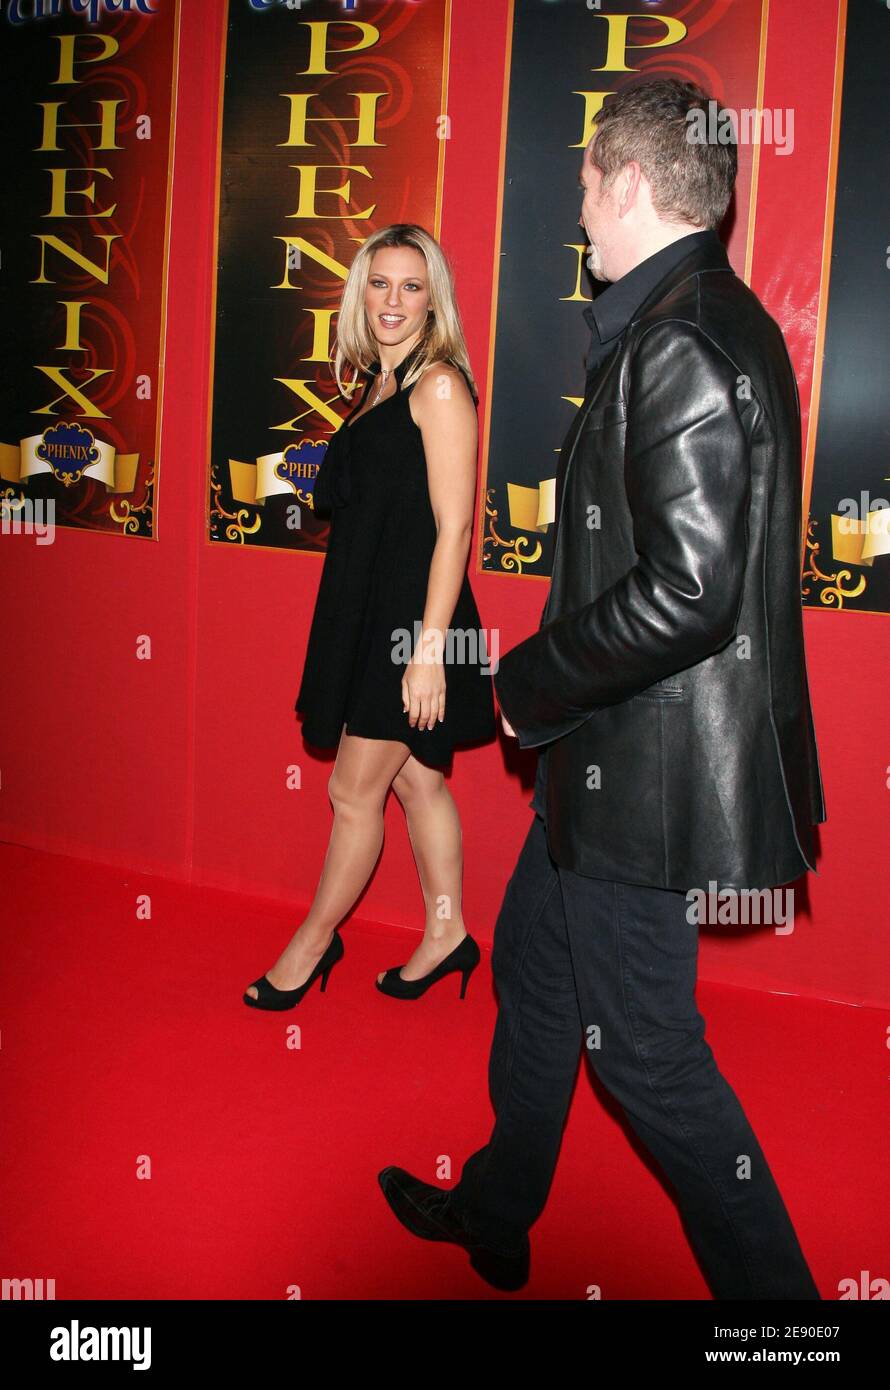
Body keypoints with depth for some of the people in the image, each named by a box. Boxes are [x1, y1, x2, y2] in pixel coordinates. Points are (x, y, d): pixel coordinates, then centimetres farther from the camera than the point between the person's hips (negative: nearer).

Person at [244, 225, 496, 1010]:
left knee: (355, 790, 3)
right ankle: (447, 936, 26)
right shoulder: (377, 387, 14)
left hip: (413, 618, -8)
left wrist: (429, 648, -21)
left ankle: (315, 940, 21)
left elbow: (453, 525, -17)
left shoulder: (439, 385, -12)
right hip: (368, 613, 8)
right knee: (414, 779, 14)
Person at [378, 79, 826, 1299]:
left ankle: (771, 1283, 24)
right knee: (532, 968, 24)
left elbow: (686, 592, -29)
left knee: (648, 1055, 4)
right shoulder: (714, 321, 11)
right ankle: (493, 1220, 45)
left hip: (648, 774, -11)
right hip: (614, 755, 11)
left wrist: (530, 687, -14)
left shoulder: (680, 345, -22)